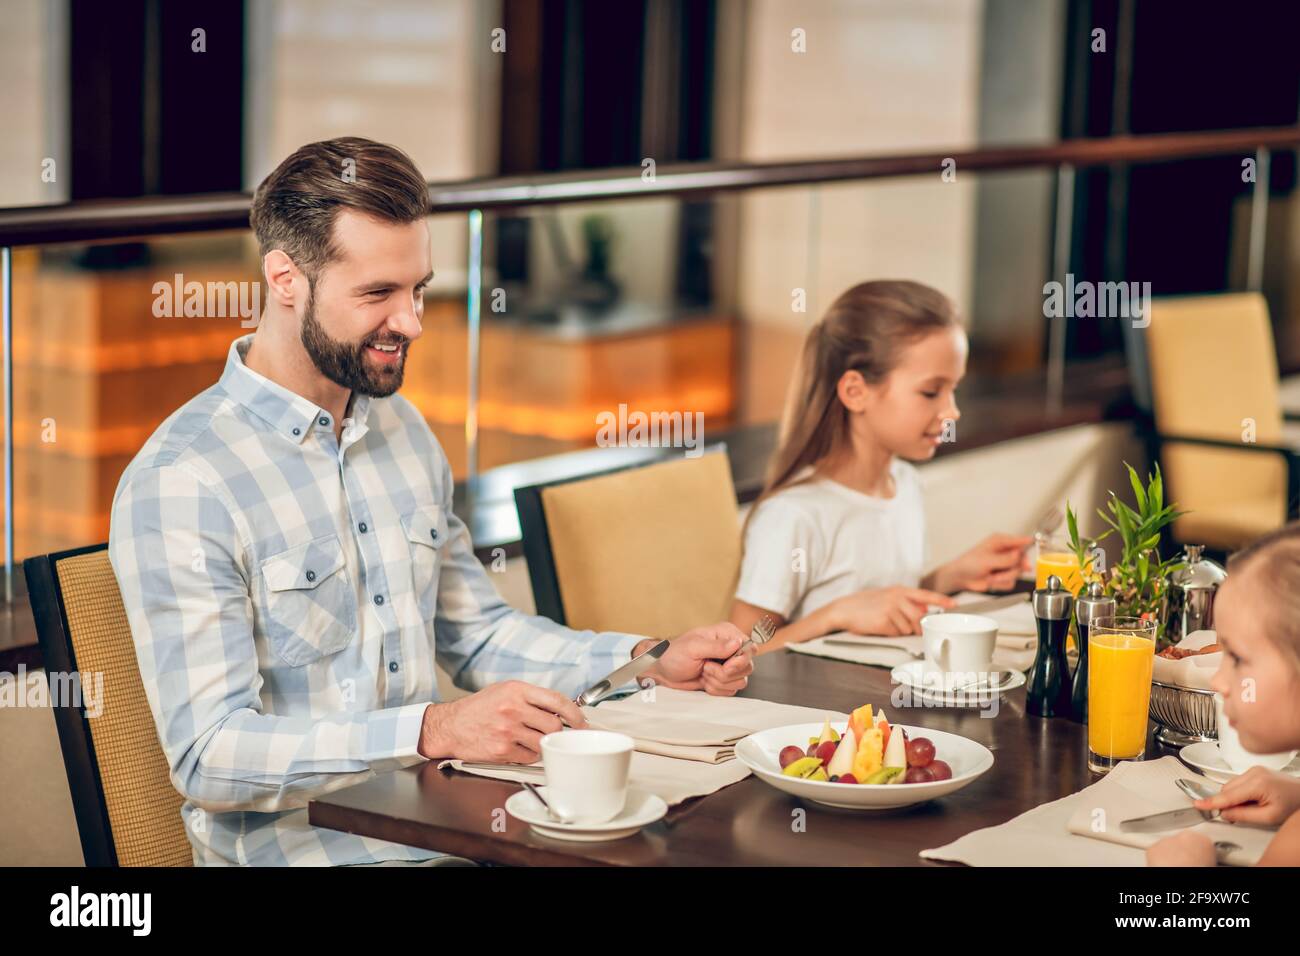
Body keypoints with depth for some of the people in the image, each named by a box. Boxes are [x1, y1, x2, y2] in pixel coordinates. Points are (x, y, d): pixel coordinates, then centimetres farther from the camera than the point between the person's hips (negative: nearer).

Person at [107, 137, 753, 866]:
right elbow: (209, 757, -20)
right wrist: (434, 731, -29)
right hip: (306, 848, -7)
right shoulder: (179, 484, -13)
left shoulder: (403, 430, 12)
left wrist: (651, 663, 6)